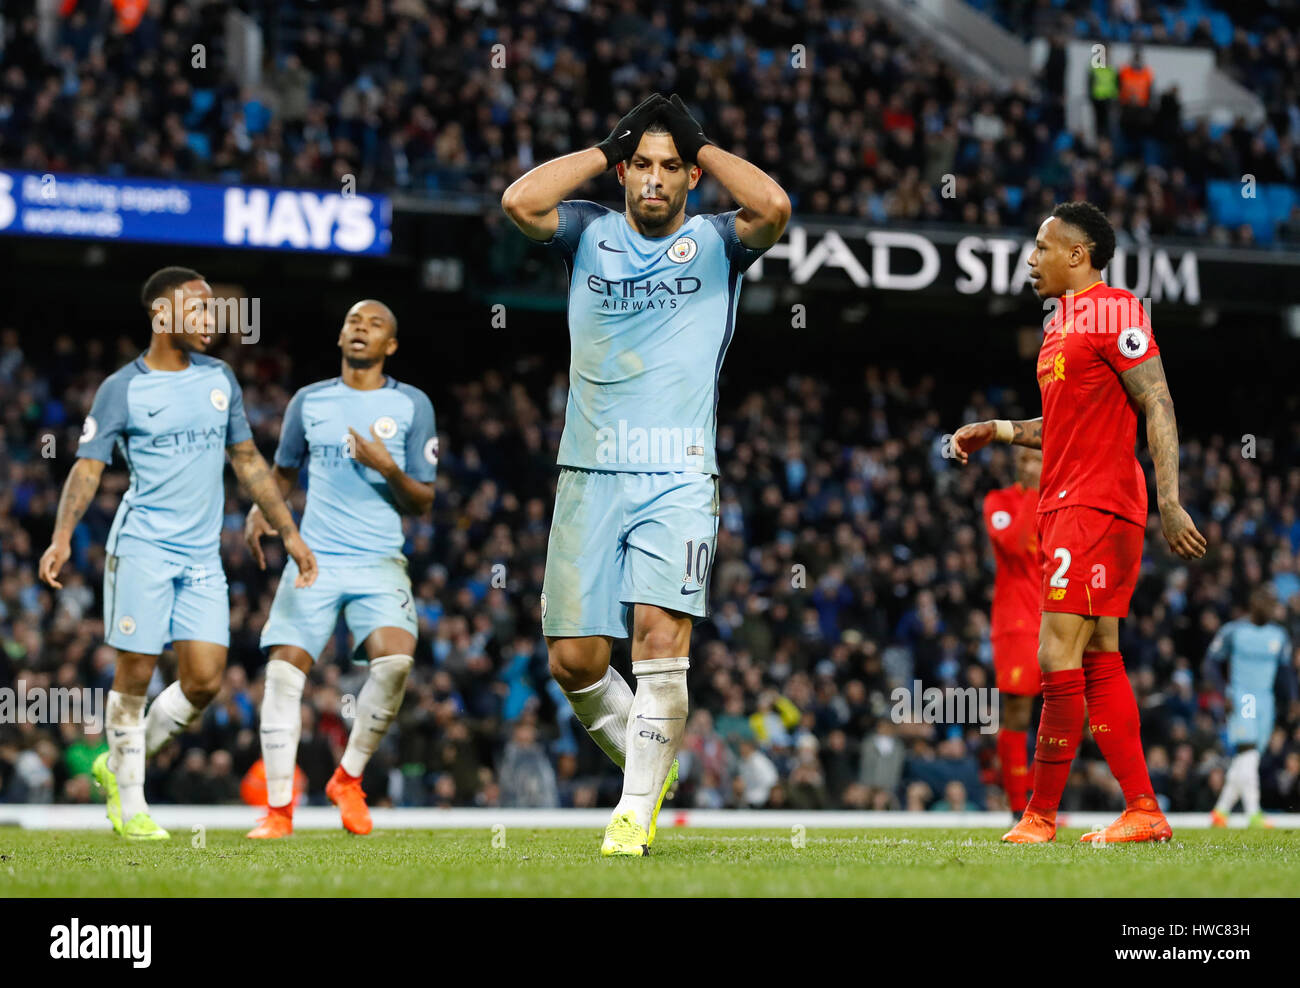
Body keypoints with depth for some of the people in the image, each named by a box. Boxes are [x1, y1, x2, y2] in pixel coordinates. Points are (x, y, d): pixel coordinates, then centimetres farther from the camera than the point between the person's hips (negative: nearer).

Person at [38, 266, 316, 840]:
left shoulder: (219, 378, 12)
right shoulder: (121, 389, -3)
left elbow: (247, 461, 19)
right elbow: (88, 467, -5)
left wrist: (289, 533, 17)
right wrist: (63, 535, -20)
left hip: (202, 555, 5)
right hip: (142, 549, -5)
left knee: (204, 680, -4)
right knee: (135, 674, -4)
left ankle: (117, 767, 17)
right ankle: (130, 807, 8)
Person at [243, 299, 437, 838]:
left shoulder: (412, 405, 6)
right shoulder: (309, 401, 12)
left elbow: (422, 503, 7)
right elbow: (283, 473, 25)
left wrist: (390, 471, -13)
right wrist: (260, 511, 5)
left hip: (379, 561, -1)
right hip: (314, 557, 1)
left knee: (395, 657, -25)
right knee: (283, 669, -12)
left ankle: (348, 778, -4)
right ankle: (279, 808, -1)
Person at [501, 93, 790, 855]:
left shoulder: (716, 243, 7)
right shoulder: (590, 235, 11)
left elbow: (773, 207, -15)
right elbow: (519, 201, -8)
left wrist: (702, 148, 0)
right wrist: (605, 151, 3)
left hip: (679, 478, -2)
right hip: (590, 474, 2)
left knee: (661, 637, -18)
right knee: (575, 659, 0)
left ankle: (636, 810, -10)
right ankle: (650, 760, 26)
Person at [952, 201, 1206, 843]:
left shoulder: (1113, 310, -9)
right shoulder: (1061, 322, 19)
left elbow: (1158, 407, -14)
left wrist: (1169, 503, -20)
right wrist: (999, 431, 18)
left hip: (1096, 506, -10)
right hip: (1063, 503, 10)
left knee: (1058, 658, -11)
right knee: (1099, 661, 8)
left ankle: (1040, 816, -7)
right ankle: (1143, 812, 9)